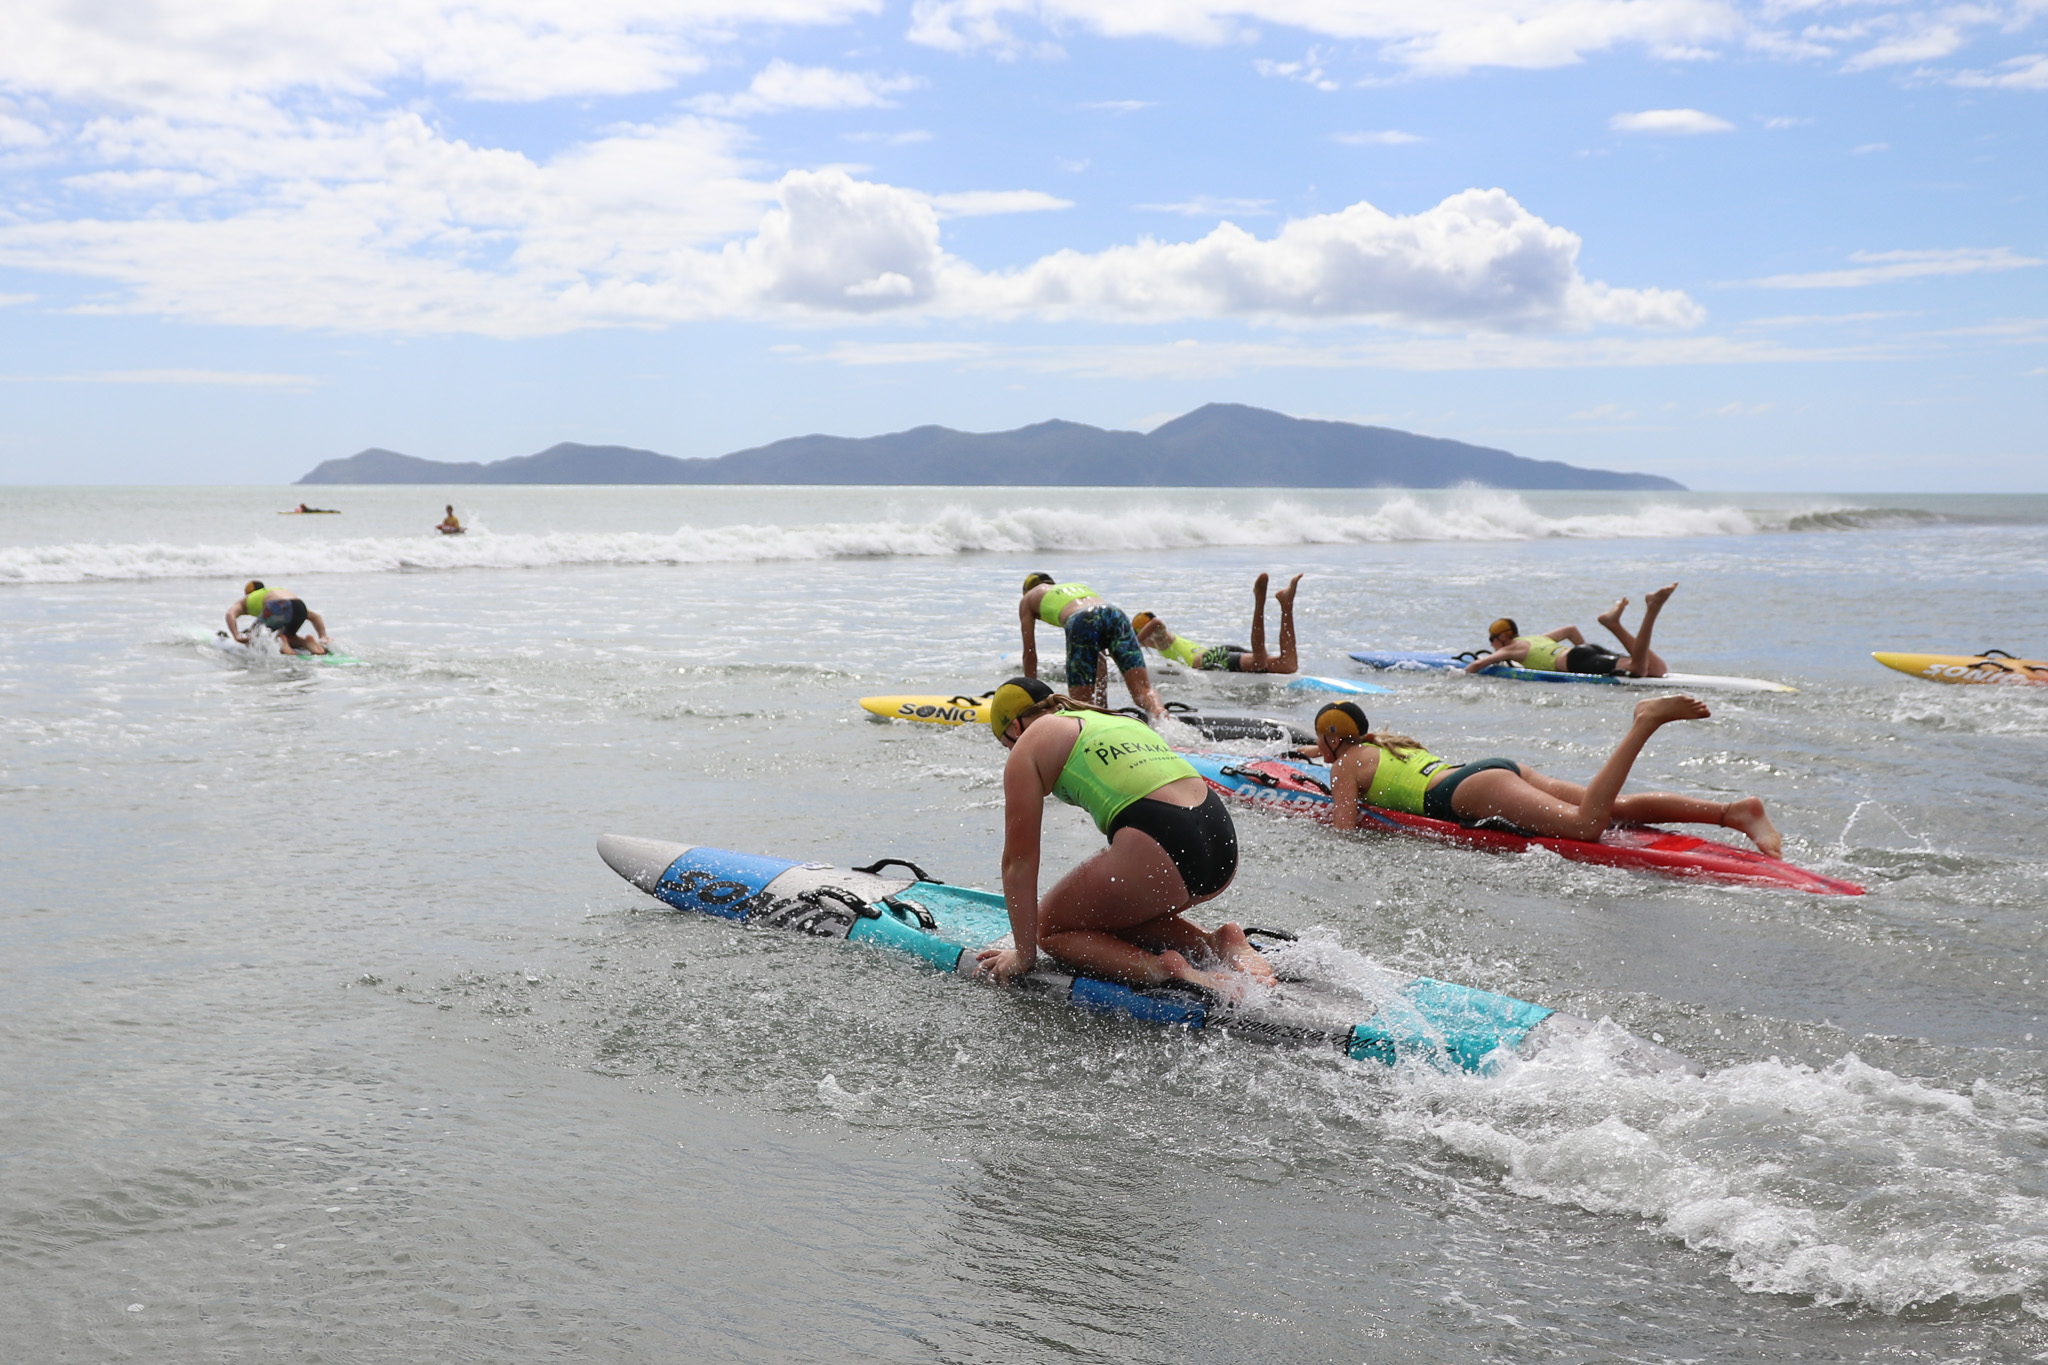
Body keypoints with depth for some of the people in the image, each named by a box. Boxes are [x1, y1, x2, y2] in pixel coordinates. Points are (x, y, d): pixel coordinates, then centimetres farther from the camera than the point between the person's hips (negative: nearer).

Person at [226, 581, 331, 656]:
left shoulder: (245, 600, 33)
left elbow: (230, 614, 9)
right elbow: (314, 615, 34)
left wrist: (237, 636, 0)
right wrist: (323, 637, 27)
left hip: (276, 607, -5)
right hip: (299, 606, 5)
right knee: (289, 636, 31)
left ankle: (280, 640, -17)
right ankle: (305, 642, -1)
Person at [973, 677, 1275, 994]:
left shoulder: (1030, 745, 11)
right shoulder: (1116, 719, 32)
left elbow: (1019, 860, 8)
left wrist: (1024, 955, 13)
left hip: (1161, 853, -8)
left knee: (1049, 927, 14)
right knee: (1114, 915, 31)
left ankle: (1162, 968, -9)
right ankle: (1217, 943, 10)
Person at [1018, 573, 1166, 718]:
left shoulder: (1027, 600, 34)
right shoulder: (1080, 586, 45)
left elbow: (1030, 654, 32)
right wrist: (1101, 691, 50)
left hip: (1081, 624, -4)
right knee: (1143, 689, -7)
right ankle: (1161, 715, -39)